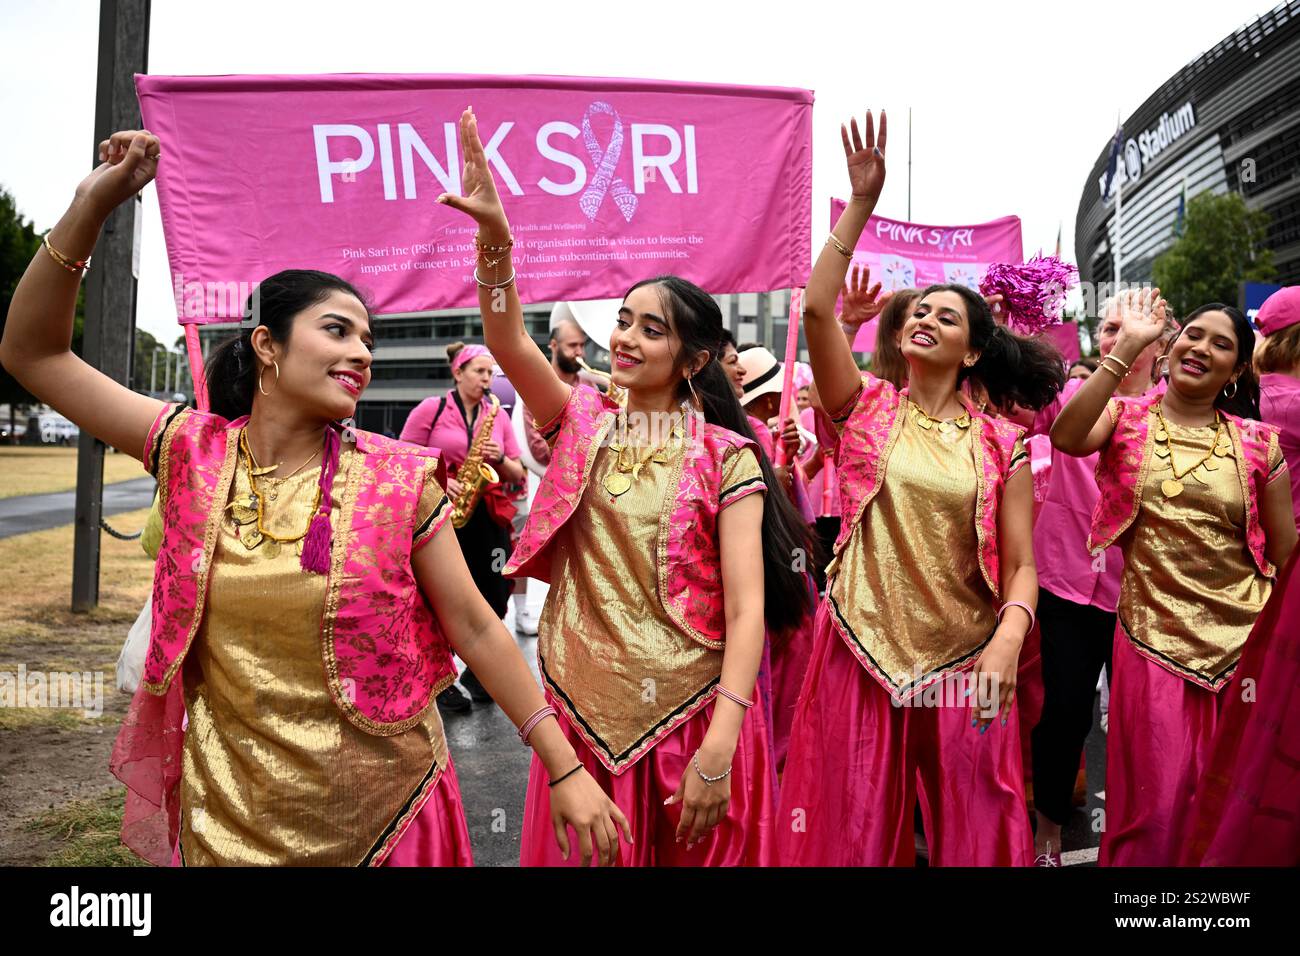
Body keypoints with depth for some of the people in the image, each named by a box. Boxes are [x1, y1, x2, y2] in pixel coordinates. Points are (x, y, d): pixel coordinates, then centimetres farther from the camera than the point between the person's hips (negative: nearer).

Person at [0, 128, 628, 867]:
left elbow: (474, 626, -8)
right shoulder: (193, 453, -4)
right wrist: (92, 206, -13)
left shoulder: (399, 477, -10)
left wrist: (567, 770, -9)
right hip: (229, 815, 2)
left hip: (383, 806, -1)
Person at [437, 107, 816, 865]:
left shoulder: (727, 457, -8)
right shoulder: (584, 423, 2)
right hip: (584, 711, 3)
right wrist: (495, 235, -30)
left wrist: (719, 748, -23)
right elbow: (508, 343, -14)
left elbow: (747, 611, -14)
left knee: (692, 853, 13)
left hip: (692, 714, -3)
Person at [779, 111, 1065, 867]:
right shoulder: (868, 408, 3)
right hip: (862, 650, 0)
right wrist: (862, 204, -14)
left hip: (964, 660, 1)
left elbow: (1021, 565, -1)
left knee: (975, 835, 11)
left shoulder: (1001, 444, 2)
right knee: (854, 833, 9)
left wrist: (1008, 642, -20)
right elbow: (816, 309, -12)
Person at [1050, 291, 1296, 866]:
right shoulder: (1127, 418, 1)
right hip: (1154, 640, -2)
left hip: (1245, 640, 2)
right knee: (1157, 807, 2)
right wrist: (1127, 347, -22)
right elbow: (1066, 437, -23)